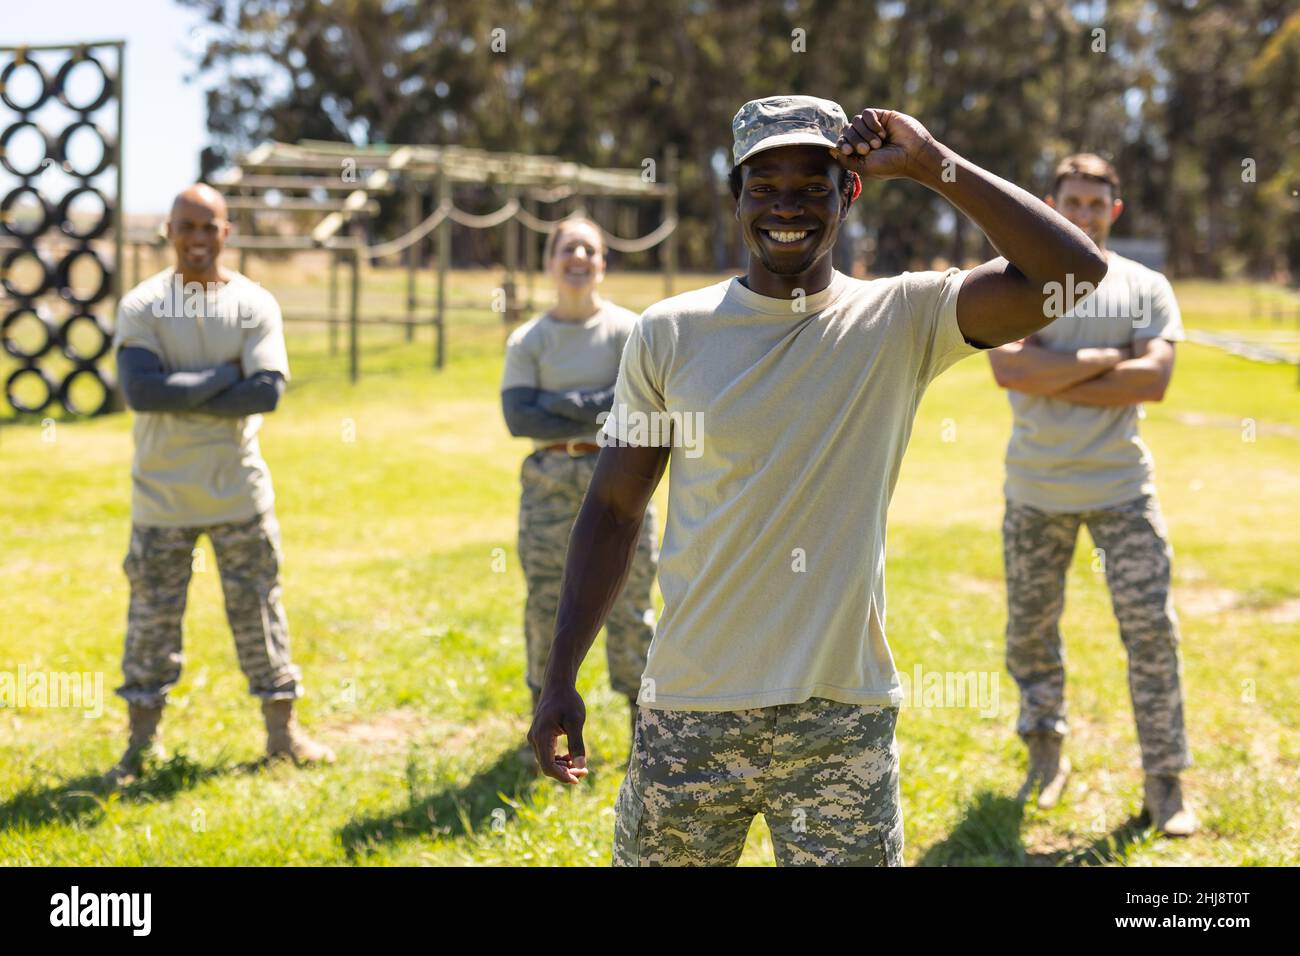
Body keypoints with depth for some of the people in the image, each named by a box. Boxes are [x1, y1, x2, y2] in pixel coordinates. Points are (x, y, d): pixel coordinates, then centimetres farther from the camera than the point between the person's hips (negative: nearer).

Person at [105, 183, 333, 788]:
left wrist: (180, 396, -17)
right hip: (162, 493, -1)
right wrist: (224, 376, -17)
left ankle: (282, 729, 19)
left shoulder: (255, 305, -2)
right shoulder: (142, 306, -5)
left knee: (257, 608, 8)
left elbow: (267, 391, -16)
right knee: (152, 612, 6)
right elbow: (140, 390, -20)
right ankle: (142, 741, 17)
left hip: (238, 488, 1)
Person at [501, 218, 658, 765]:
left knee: (630, 603, 0)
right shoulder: (527, 341, 6)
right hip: (549, 479, 1)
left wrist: (564, 402, -13)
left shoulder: (628, 330, 2)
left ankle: (644, 720, 9)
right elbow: (518, 417, -7)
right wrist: (597, 418, -12)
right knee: (544, 605, 3)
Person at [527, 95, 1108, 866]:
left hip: (844, 716, -1)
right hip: (689, 712, 1)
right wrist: (561, 678, 2)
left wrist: (932, 164, -11)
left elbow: (1076, 271, -13)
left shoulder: (901, 322, -1)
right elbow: (614, 511, 6)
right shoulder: (670, 333, 2)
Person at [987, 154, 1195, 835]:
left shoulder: (1146, 288, 4)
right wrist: (1107, 359, -14)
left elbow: (1154, 379, -12)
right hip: (1035, 490, 0)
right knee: (1029, 627, 9)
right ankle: (1046, 753, 28)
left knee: (1151, 626, -4)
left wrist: (1055, 380, -14)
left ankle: (1164, 779, 5)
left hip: (1120, 485, 0)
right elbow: (1010, 369, -17)